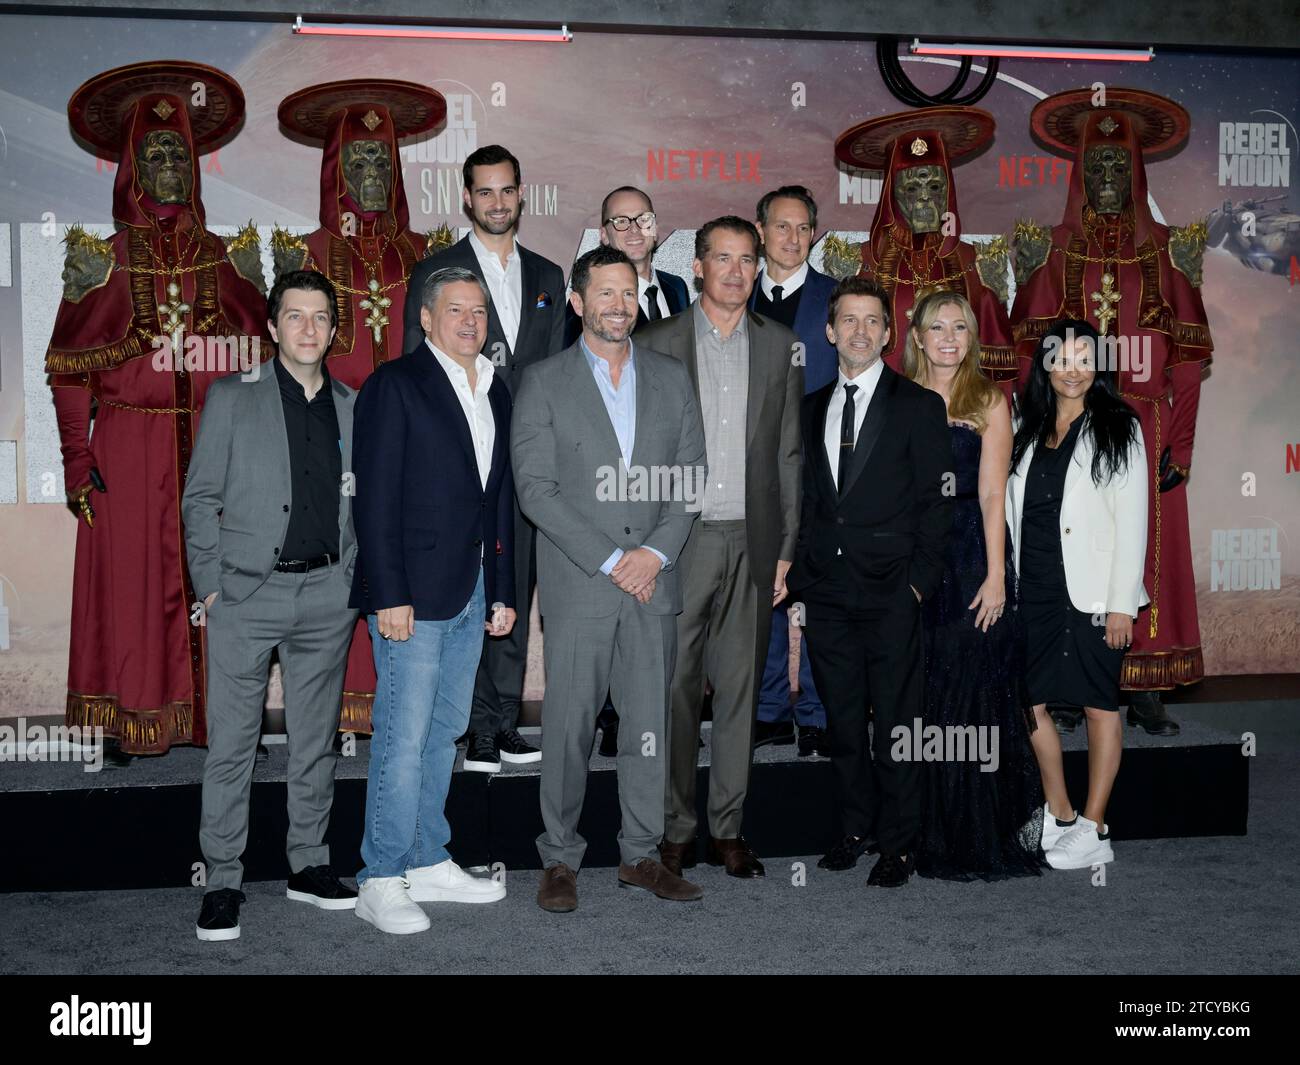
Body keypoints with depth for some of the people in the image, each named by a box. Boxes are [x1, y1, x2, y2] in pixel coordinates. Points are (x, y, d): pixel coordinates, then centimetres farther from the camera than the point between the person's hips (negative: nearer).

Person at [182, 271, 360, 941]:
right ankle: (222, 882, 10)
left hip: (328, 593, 3)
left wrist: (359, 579, 5)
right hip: (247, 592, -2)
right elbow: (200, 499, 2)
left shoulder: (353, 408, 10)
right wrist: (209, 584, -4)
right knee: (231, 743, 0)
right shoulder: (231, 400, 3)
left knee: (316, 739, 11)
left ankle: (308, 865, 23)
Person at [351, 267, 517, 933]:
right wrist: (388, 595, -16)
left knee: (444, 731, 13)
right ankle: (381, 882, 5)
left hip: (472, 594, 7)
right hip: (412, 594, -7)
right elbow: (375, 497, -11)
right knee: (404, 738, -5)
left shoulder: (494, 393, 16)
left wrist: (504, 591, 15)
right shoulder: (395, 385, -6)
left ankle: (428, 863, 23)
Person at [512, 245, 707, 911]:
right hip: (578, 584, -3)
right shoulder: (543, 383, 1)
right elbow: (535, 489, -7)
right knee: (568, 725, 0)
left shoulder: (671, 379, 12)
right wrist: (609, 559, -12)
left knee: (650, 721, 8)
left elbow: (691, 478, 8)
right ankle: (560, 859, 14)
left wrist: (656, 551, -7)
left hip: (655, 582, 3)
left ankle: (640, 854, 20)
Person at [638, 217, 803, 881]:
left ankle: (727, 827, 18)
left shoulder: (781, 346, 10)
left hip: (752, 542, 2)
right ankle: (677, 830, 12)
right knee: (676, 688, 0)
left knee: (740, 688, 7)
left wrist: (785, 547, 5)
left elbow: (788, 453, 10)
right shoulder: (658, 343, 3)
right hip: (680, 539, -2)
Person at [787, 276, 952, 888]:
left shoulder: (919, 406, 1)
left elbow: (936, 501, -2)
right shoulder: (811, 408, 14)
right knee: (842, 723, 11)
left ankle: (897, 845, 12)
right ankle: (854, 830, 24)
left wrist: (919, 581, -9)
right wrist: (800, 572, 6)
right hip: (827, 594, 4)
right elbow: (806, 499, 15)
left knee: (895, 726, 1)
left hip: (891, 592, -4)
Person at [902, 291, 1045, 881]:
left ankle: (985, 838, 8)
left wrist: (996, 574, -13)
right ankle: (936, 838, 17)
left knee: (975, 694, -2)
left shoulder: (988, 401, 1)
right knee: (922, 696, 6)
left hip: (972, 556, -4)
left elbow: (992, 495, -6)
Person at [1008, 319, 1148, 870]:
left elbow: (1131, 521, -6)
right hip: (1034, 590, 5)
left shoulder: (1117, 429, -1)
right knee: (1030, 701, 7)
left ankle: (1094, 830, 9)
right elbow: (1013, 513, 11)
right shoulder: (1028, 430, 12)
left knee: (1099, 703, 2)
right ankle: (1059, 816, 20)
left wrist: (1122, 603, -12)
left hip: (1091, 592, -5)